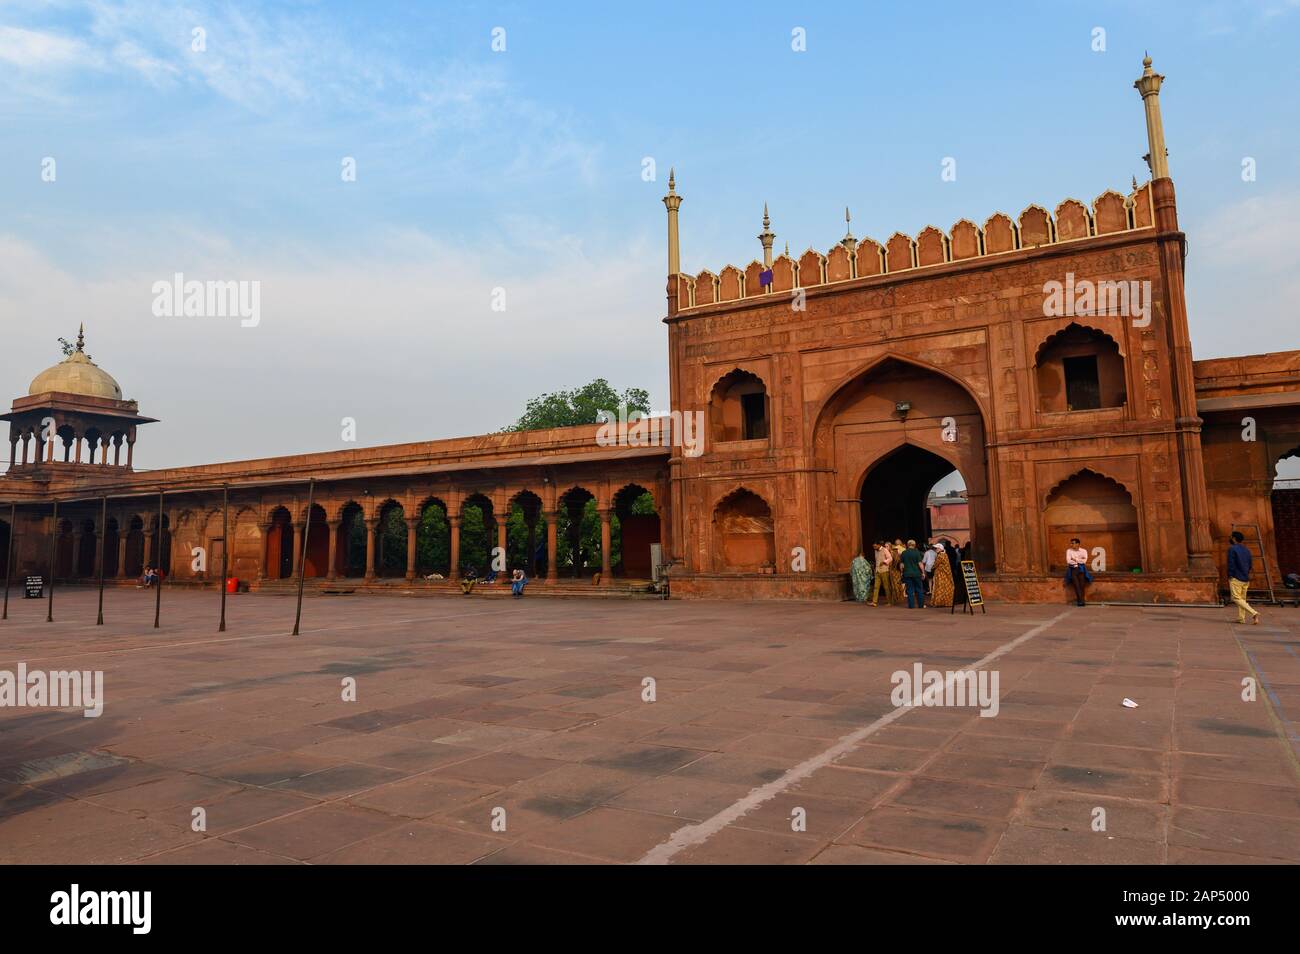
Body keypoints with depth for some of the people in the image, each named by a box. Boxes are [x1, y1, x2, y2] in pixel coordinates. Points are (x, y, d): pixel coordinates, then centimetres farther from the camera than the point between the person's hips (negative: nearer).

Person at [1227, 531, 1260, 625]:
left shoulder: (1232, 549, -9)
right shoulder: (1247, 550, 13)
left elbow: (1231, 564, -15)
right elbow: (1249, 565, 17)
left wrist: (1229, 577, -10)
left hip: (1236, 578, -8)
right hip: (1246, 579, 8)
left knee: (1236, 598, -7)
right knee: (1242, 598, 13)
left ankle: (1254, 613, -22)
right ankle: (1241, 618, 13)